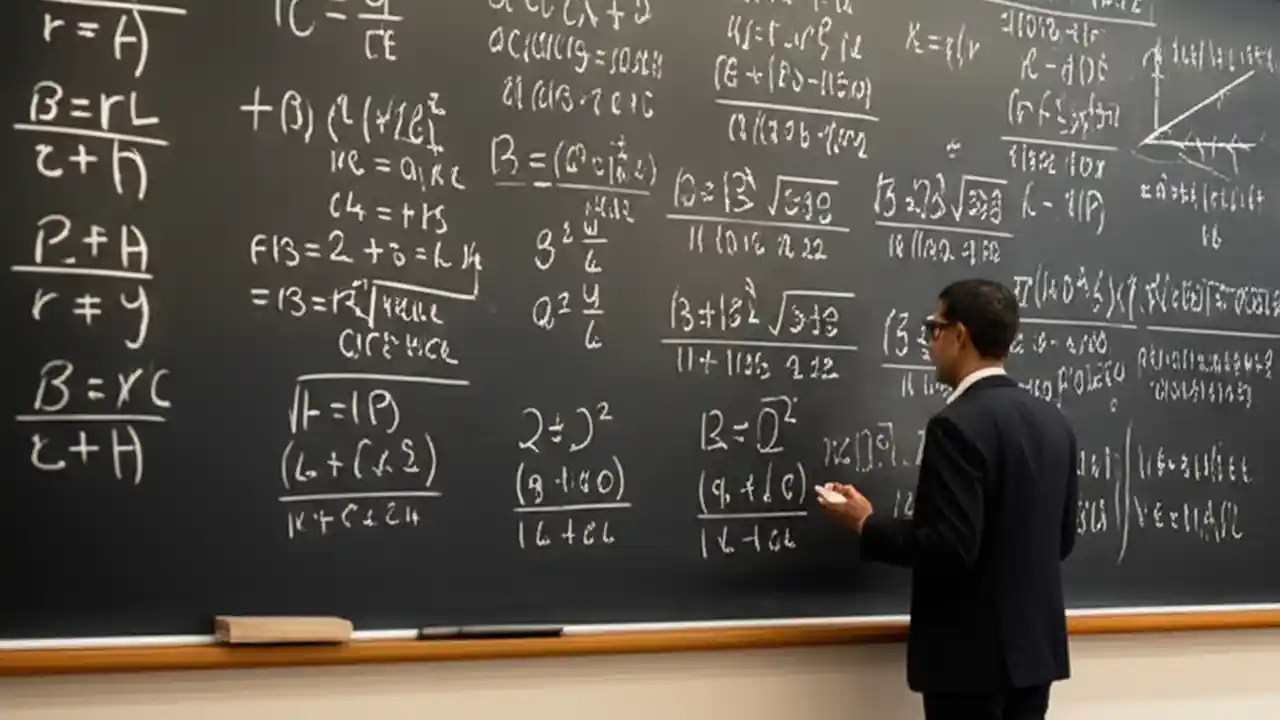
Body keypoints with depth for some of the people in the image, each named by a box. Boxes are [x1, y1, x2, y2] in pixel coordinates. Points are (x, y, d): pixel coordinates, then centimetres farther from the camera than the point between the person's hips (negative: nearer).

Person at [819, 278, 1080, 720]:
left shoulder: (958, 425, -17)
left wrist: (866, 525, -11)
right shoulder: (1052, 422, 9)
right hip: (1035, 643, 8)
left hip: (971, 653, -8)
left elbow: (952, 547, -23)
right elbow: (1061, 540, 13)